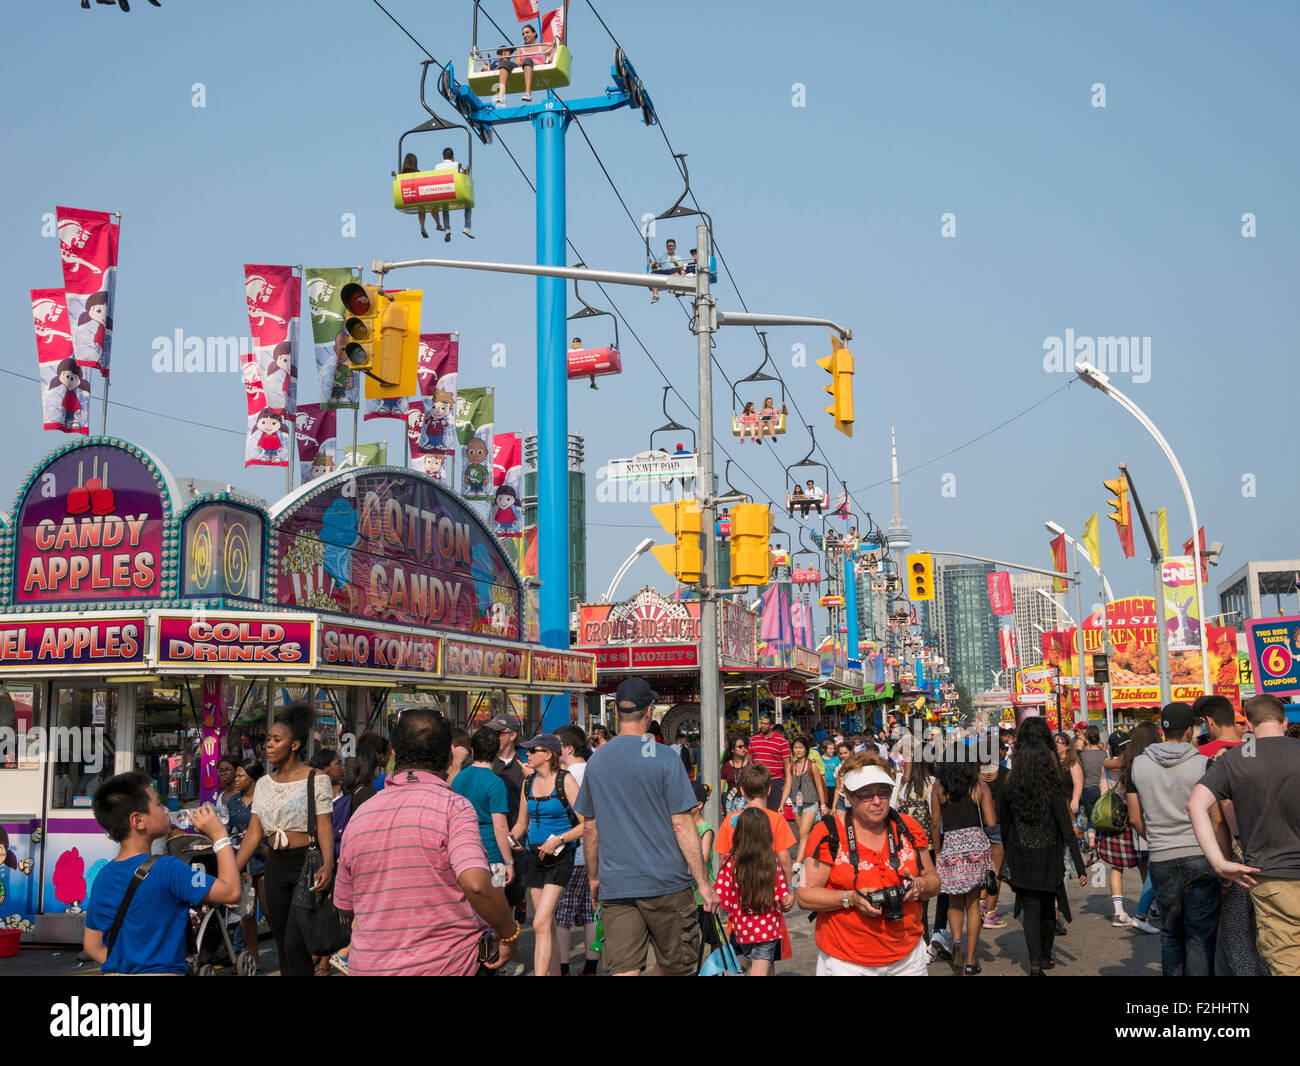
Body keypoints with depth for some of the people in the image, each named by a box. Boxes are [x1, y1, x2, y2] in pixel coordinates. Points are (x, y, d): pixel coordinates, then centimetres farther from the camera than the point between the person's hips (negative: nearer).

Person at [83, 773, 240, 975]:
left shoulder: (102, 877, 4)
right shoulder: (166, 869, -17)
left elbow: (92, 945, 10)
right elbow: (231, 892, -16)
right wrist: (219, 835, -10)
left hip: (114, 971, 8)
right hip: (162, 970, -8)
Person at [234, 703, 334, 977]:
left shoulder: (316, 779, -5)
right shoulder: (263, 784, 11)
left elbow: (325, 827, -11)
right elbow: (254, 834, 9)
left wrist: (328, 865, -27)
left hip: (306, 863, -6)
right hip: (275, 866, 6)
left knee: (295, 947, -11)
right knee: (282, 948, 10)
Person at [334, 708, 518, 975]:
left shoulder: (359, 816, 4)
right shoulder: (453, 807, -13)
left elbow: (345, 905, 13)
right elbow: (477, 884, -27)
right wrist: (509, 934, -12)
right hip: (446, 965, -5)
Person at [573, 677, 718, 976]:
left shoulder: (595, 761, 5)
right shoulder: (664, 758, -8)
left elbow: (589, 829, 11)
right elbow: (681, 824, -10)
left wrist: (593, 877, 23)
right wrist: (703, 881, -4)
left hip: (614, 885, 3)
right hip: (666, 884, -3)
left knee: (623, 969, 2)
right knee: (675, 967, 13)